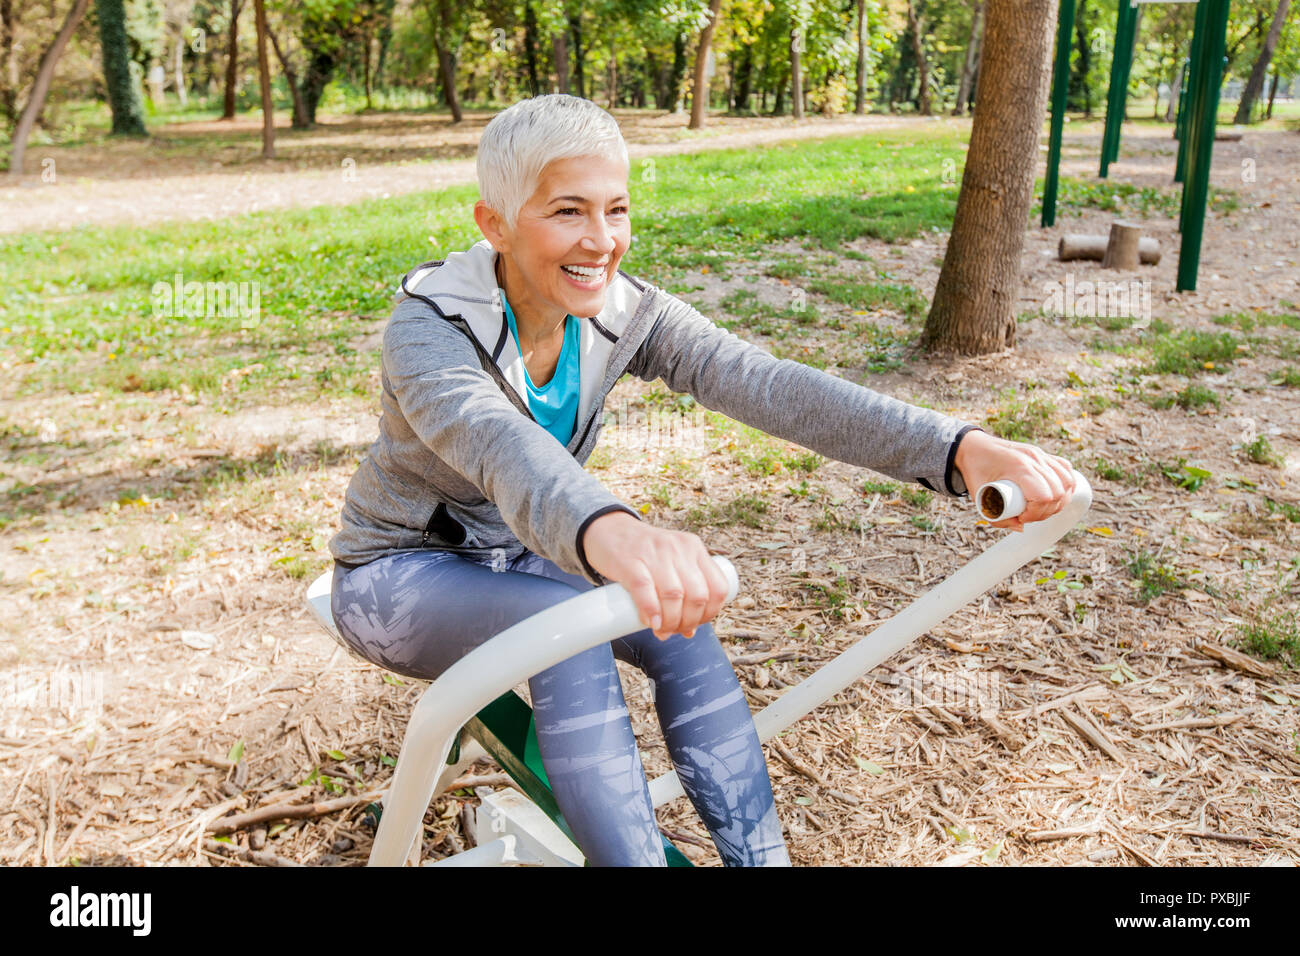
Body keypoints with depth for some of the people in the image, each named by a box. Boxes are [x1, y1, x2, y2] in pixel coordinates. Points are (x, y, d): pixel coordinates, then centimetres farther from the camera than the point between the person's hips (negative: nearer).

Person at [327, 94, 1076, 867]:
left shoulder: (624, 314, -14)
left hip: (519, 557, 4)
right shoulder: (430, 324, -28)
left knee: (679, 622, -21)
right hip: (403, 572, -4)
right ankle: (635, 853, -21)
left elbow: (766, 385, -30)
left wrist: (959, 448, -44)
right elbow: (493, 440, -50)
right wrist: (608, 533, -73)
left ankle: (762, 855, -8)